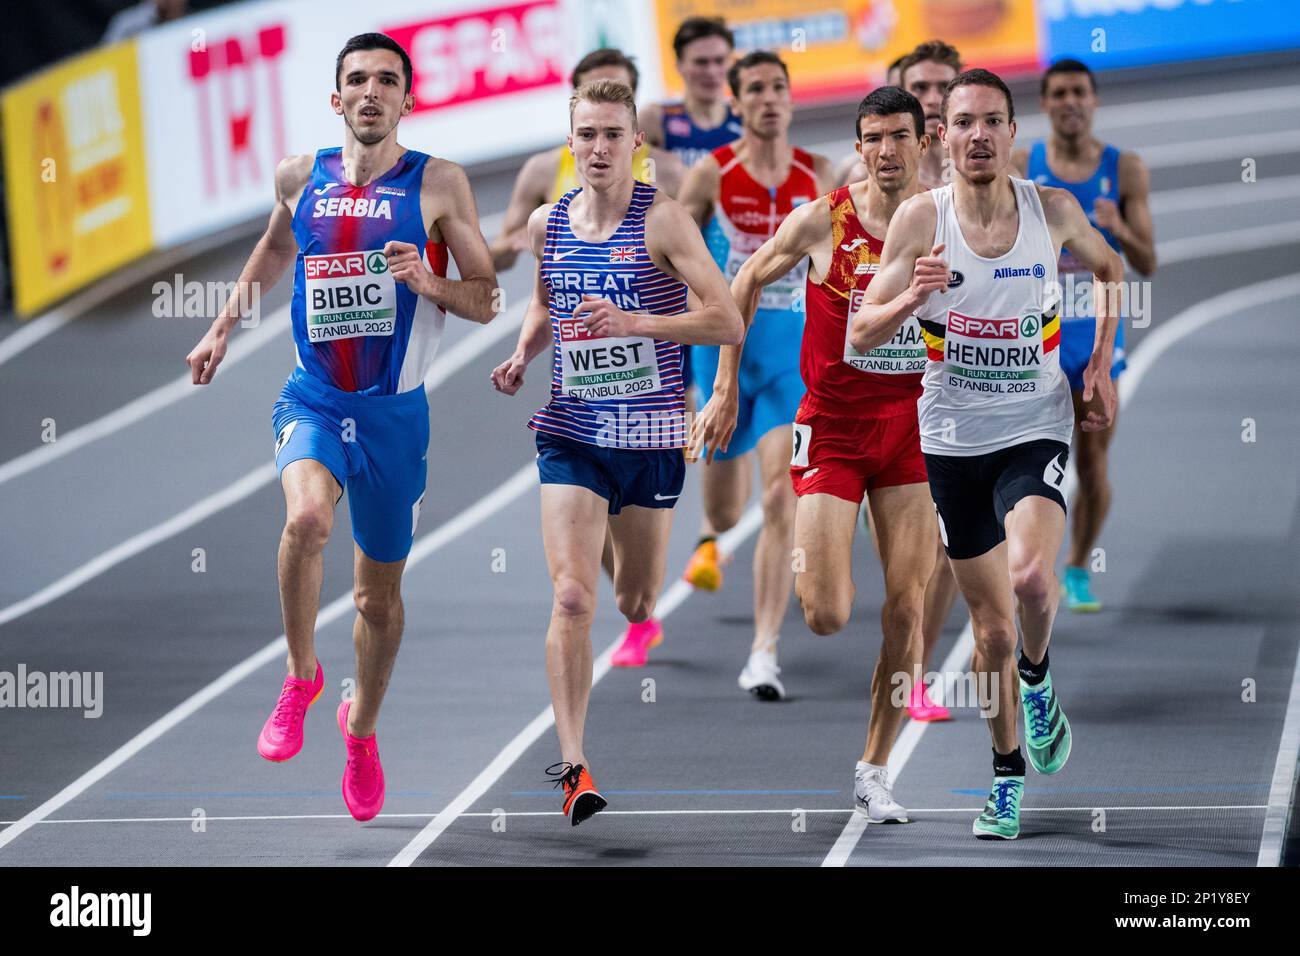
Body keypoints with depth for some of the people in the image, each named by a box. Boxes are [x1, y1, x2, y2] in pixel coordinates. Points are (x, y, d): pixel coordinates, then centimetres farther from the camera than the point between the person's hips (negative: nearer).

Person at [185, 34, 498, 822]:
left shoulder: (439, 184, -5)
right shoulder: (301, 177, 3)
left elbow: (487, 300, -2)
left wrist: (428, 282, -21)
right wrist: (224, 328, 27)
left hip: (396, 409, 0)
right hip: (314, 397, 0)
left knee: (382, 590, 12)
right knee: (307, 516, -31)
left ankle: (362, 728, 38)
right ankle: (302, 678, -9)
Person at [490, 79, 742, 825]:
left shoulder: (662, 219, -9)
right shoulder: (547, 224, 5)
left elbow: (728, 322, -14)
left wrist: (634, 322, -25)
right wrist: (523, 355, 6)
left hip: (651, 437, -2)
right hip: (570, 435, 2)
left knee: (638, 607, 10)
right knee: (572, 597, -14)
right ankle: (573, 765, -16)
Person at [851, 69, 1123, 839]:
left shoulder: (1054, 211, -6)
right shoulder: (921, 218, -8)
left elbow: (1111, 268, 15)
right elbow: (862, 335, -9)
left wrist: (1102, 365, 7)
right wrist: (913, 298, -28)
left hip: (1036, 429, -1)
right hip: (955, 438, 1)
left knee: (1030, 575, -28)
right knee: (993, 628, 8)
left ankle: (1038, 679, 5)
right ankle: (1009, 775, 29)